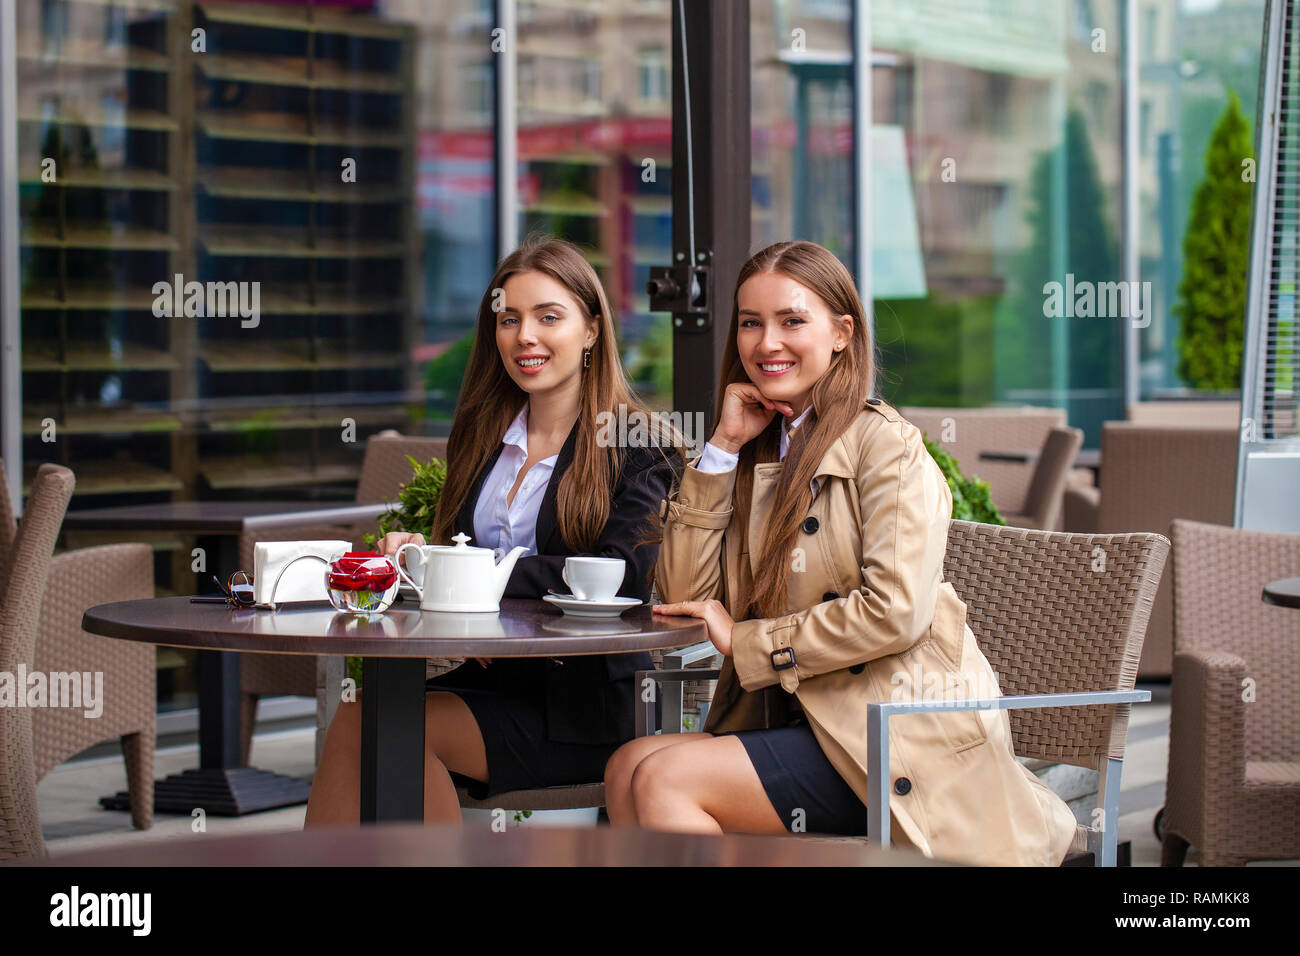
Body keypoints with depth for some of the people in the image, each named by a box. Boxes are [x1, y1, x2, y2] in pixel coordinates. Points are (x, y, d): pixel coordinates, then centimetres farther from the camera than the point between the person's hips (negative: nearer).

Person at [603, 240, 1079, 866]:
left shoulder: (888, 447, -5)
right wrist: (722, 448, 0)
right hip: (799, 719, 7)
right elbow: (682, 595, 5)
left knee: (664, 779, -22)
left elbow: (895, 610, -18)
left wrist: (745, 642, -10)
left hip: (902, 741, -7)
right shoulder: (758, 453, 16)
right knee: (628, 769, -17)